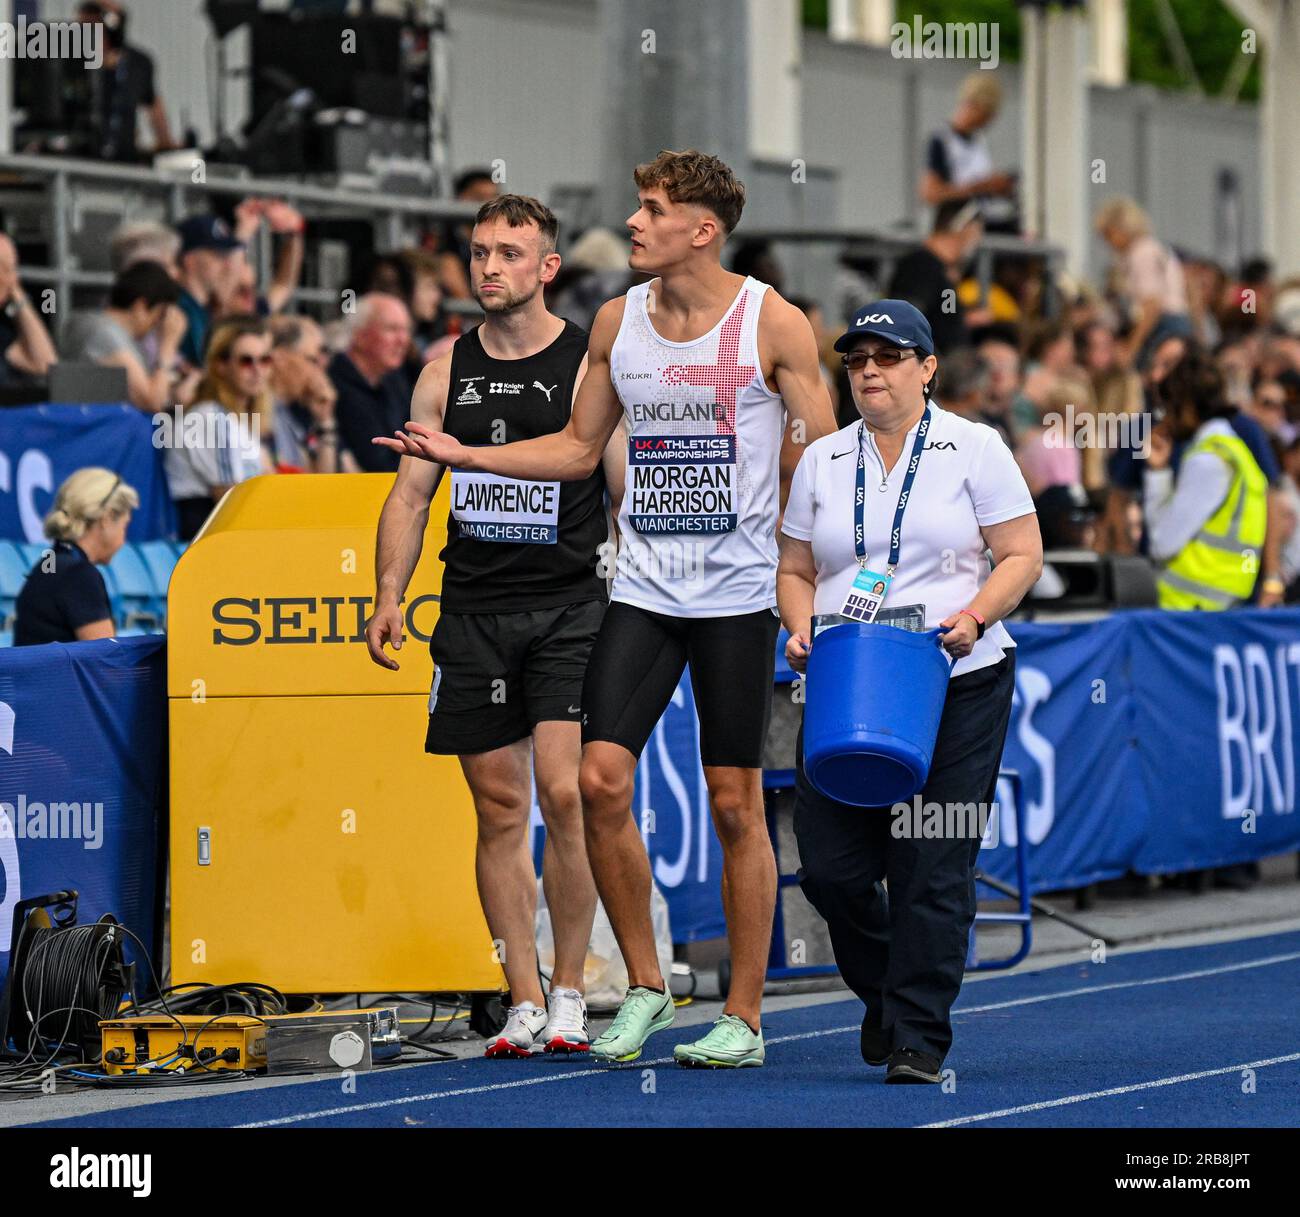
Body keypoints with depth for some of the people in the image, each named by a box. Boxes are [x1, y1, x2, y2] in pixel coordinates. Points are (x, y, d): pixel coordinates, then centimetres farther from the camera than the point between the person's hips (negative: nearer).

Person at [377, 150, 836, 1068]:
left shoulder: (773, 325, -6)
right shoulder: (618, 321, 7)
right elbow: (578, 449, 19)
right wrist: (462, 455, 8)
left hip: (738, 597, -4)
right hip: (643, 590, 4)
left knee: (735, 802, 0)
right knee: (601, 777, -8)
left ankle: (745, 1017, 10)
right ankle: (645, 986, 7)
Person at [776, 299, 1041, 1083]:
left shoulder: (975, 450, 3)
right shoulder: (822, 461, 13)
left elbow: (1022, 556, 1)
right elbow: (796, 571, 17)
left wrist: (975, 616, -15)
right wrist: (802, 628, -3)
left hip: (956, 686, -3)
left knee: (933, 869, -7)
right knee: (830, 865, -2)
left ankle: (920, 1037, -1)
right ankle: (884, 989, 24)